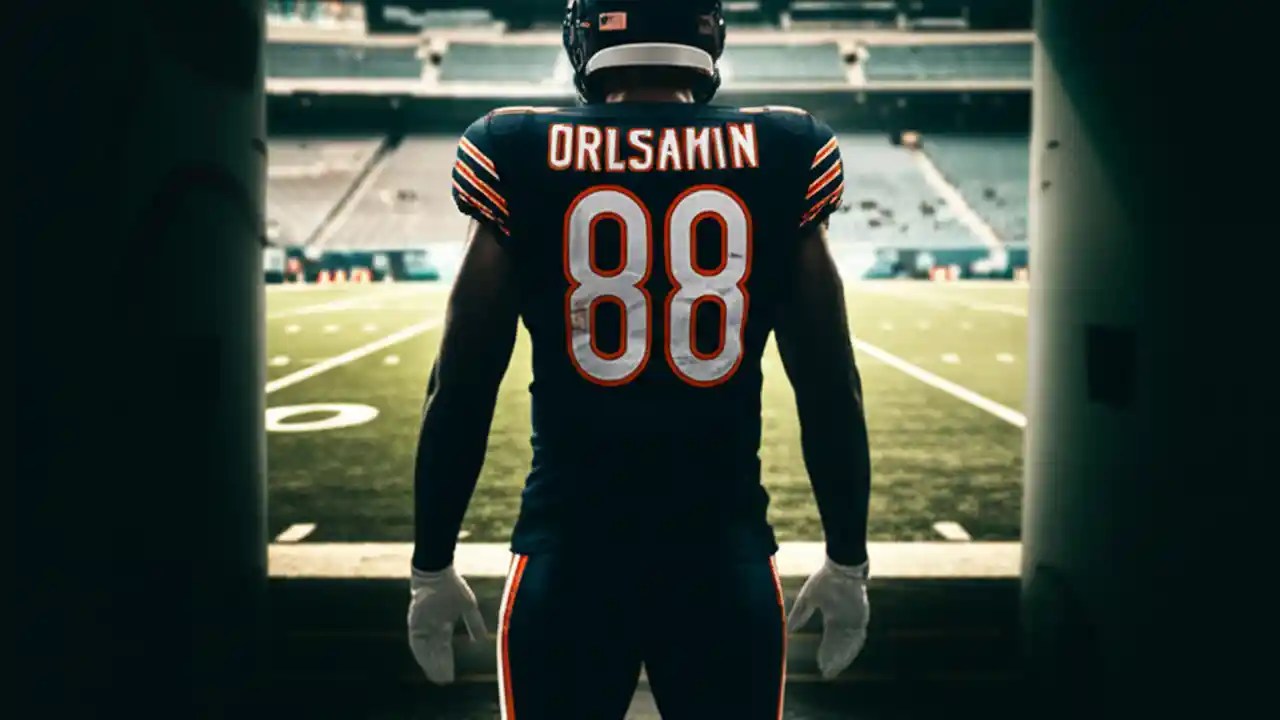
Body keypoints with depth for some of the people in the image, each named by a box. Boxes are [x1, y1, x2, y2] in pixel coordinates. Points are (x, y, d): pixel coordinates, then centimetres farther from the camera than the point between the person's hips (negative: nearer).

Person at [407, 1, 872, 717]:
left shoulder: (516, 157, -4)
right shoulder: (784, 156, -2)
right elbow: (830, 391, 0)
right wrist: (849, 561, 11)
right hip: (726, 562, 1)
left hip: (567, 558, 0)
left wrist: (432, 566, 8)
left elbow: (461, 390, -3)